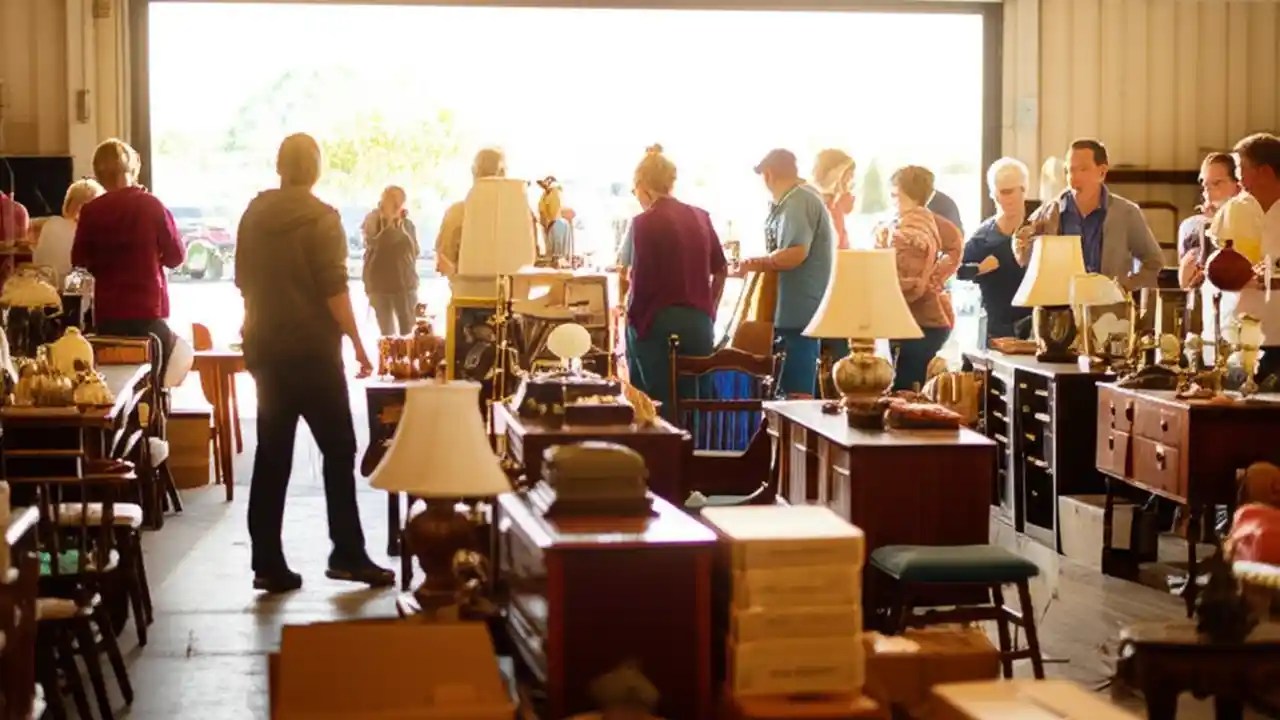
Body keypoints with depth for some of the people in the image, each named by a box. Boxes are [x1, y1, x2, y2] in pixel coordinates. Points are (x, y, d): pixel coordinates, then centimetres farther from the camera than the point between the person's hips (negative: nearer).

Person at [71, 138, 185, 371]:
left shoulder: (91, 212, -2)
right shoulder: (151, 205, -6)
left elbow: (80, 262, 6)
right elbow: (176, 256, 0)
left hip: (106, 313, 2)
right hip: (148, 309, -2)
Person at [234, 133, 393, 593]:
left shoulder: (253, 215, 8)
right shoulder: (321, 219, -10)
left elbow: (243, 281, 14)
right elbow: (334, 289, -16)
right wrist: (357, 343, -12)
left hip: (265, 348, 6)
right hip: (313, 350, -6)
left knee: (272, 455, 7)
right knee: (338, 450, 3)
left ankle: (268, 563, 6)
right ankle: (347, 555, 3)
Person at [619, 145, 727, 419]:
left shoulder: (644, 222, -8)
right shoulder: (700, 217, 9)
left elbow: (640, 280, -10)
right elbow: (721, 270, 14)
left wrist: (632, 316, 3)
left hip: (657, 323, -5)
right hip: (699, 324, 5)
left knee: (659, 407, 0)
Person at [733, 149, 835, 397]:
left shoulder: (798, 202, -16)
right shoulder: (801, 198, 17)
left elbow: (796, 253, -26)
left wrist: (757, 263, -14)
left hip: (799, 311, -11)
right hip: (801, 310, 11)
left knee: (797, 393, -9)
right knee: (798, 391, 15)